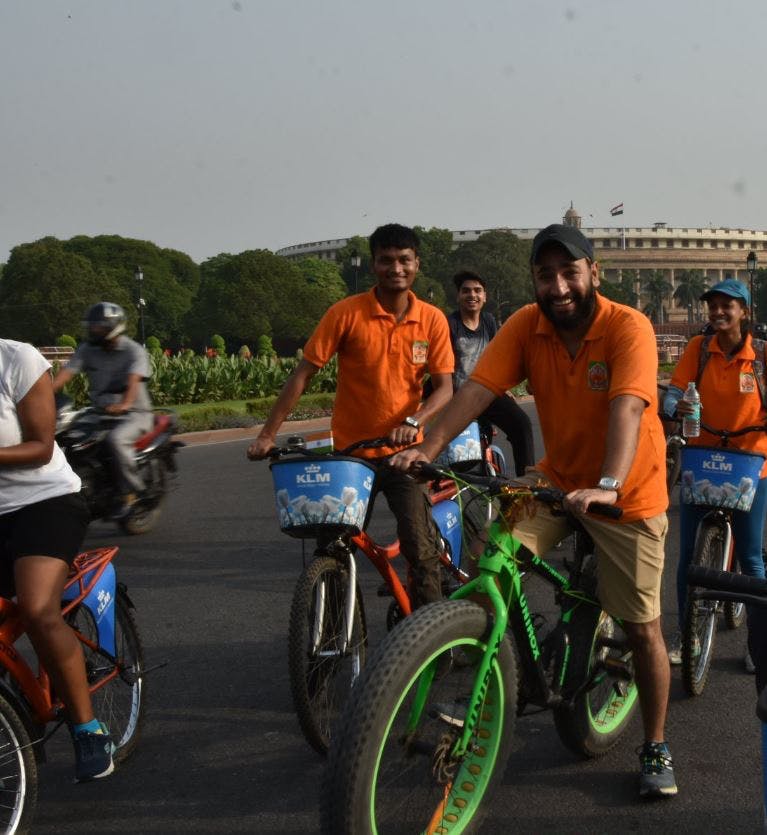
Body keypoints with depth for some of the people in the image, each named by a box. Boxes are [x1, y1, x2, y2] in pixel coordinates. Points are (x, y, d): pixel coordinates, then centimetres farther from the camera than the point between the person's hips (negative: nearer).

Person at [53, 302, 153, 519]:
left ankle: (130, 494, -23)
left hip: (134, 413, -6)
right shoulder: (87, 350, 6)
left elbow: (134, 380, -28)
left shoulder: (134, 351, -10)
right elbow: (65, 373, -6)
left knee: (116, 439, -37)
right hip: (99, 412, 6)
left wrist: (124, 404, -49)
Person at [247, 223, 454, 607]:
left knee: (422, 550, -10)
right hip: (349, 451, 0)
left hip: (403, 451, 0)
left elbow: (444, 386, -3)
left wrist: (413, 421, -24)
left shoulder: (432, 320, -3)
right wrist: (267, 435, -13)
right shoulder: (346, 313, -9)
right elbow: (302, 374, -7)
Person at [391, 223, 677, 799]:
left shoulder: (628, 327, -23)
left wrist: (607, 486, -51)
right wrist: (430, 447, -33)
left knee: (642, 627, 3)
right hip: (557, 477, 4)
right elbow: (479, 388, -18)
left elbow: (628, 408, -36)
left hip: (628, 492, -3)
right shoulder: (527, 326, -10)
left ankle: (656, 749, 22)